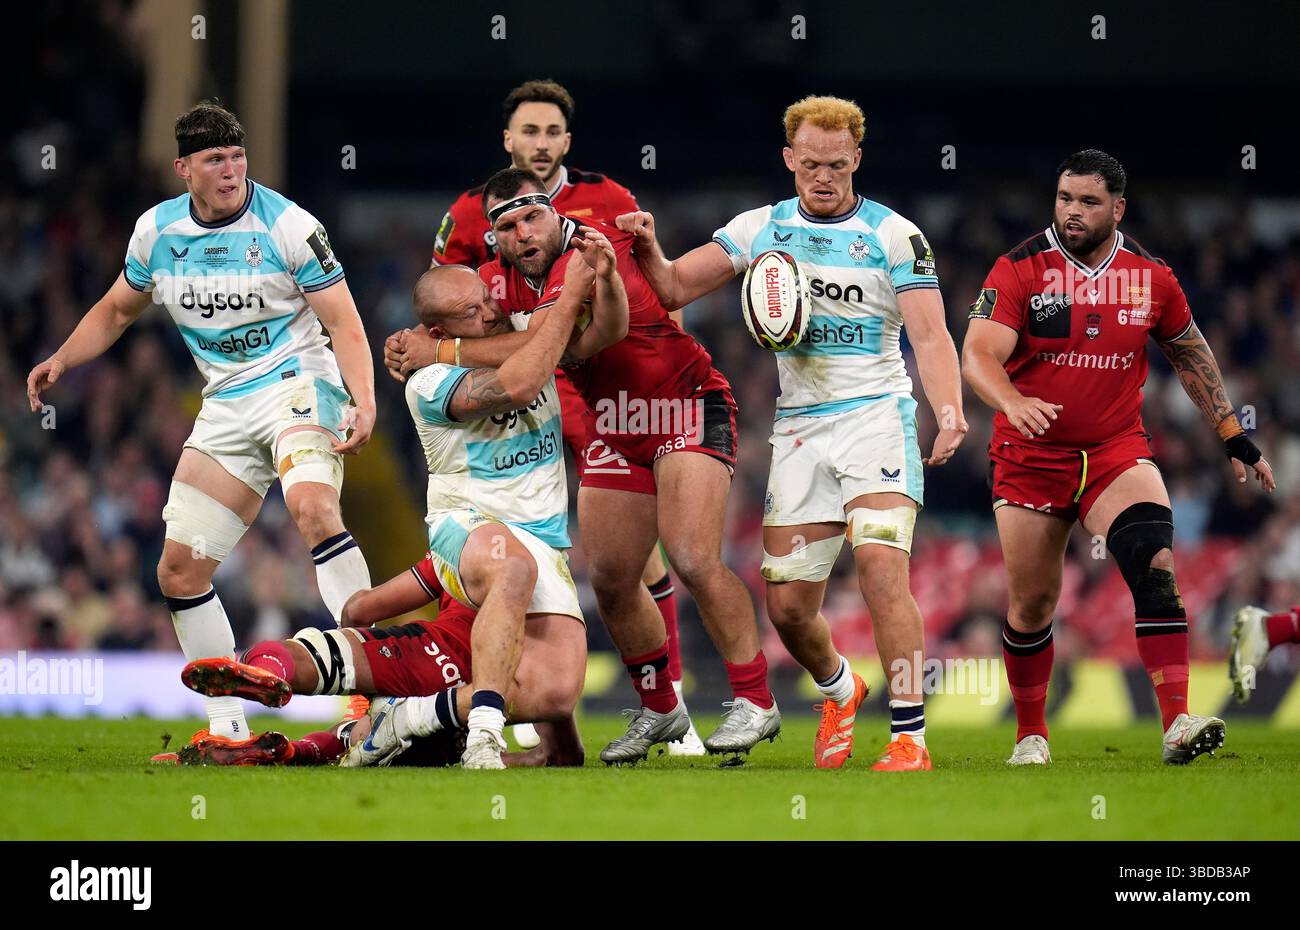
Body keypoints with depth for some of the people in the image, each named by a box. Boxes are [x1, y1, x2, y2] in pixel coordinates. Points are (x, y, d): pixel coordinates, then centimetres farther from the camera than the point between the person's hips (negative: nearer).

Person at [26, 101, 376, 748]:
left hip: (298, 381, -6)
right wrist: (62, 360, 5)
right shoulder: (157, 230, 5)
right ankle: (228, 730, 10)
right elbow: (116, 311, 22)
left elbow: (342, 321, -11)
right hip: (227, 405, 6)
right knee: (179, 571, 1)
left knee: (312, 506, -35)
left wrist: (364, 402, -26)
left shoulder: (287, 225, -10)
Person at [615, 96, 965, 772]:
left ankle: (909, 738, -22)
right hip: (799, 429, 4)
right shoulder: (761, 229, 9)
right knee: (786, 605, 2)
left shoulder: (893, 235, -3)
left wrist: (948, 410, -28)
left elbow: (930, 335, -10)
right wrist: (647, 247, -11)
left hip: (877, 417, -4)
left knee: (880, 567, -24)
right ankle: (839, 691, 34)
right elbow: (674, 288, 11)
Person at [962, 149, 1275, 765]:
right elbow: (977, 355, -18)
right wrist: (1012, 402, -38)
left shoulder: (1151, 277, 2)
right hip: (1030, 456, -1)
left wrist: (1233, 437, 18)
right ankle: (1030, 735, 26)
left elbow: (1191, 356, 18)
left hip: (1117, 450, 1)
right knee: (1031, 602, 5)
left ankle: (1177, 724, -27)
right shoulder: (1019, 270, -8)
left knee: (1155, 566, -21)